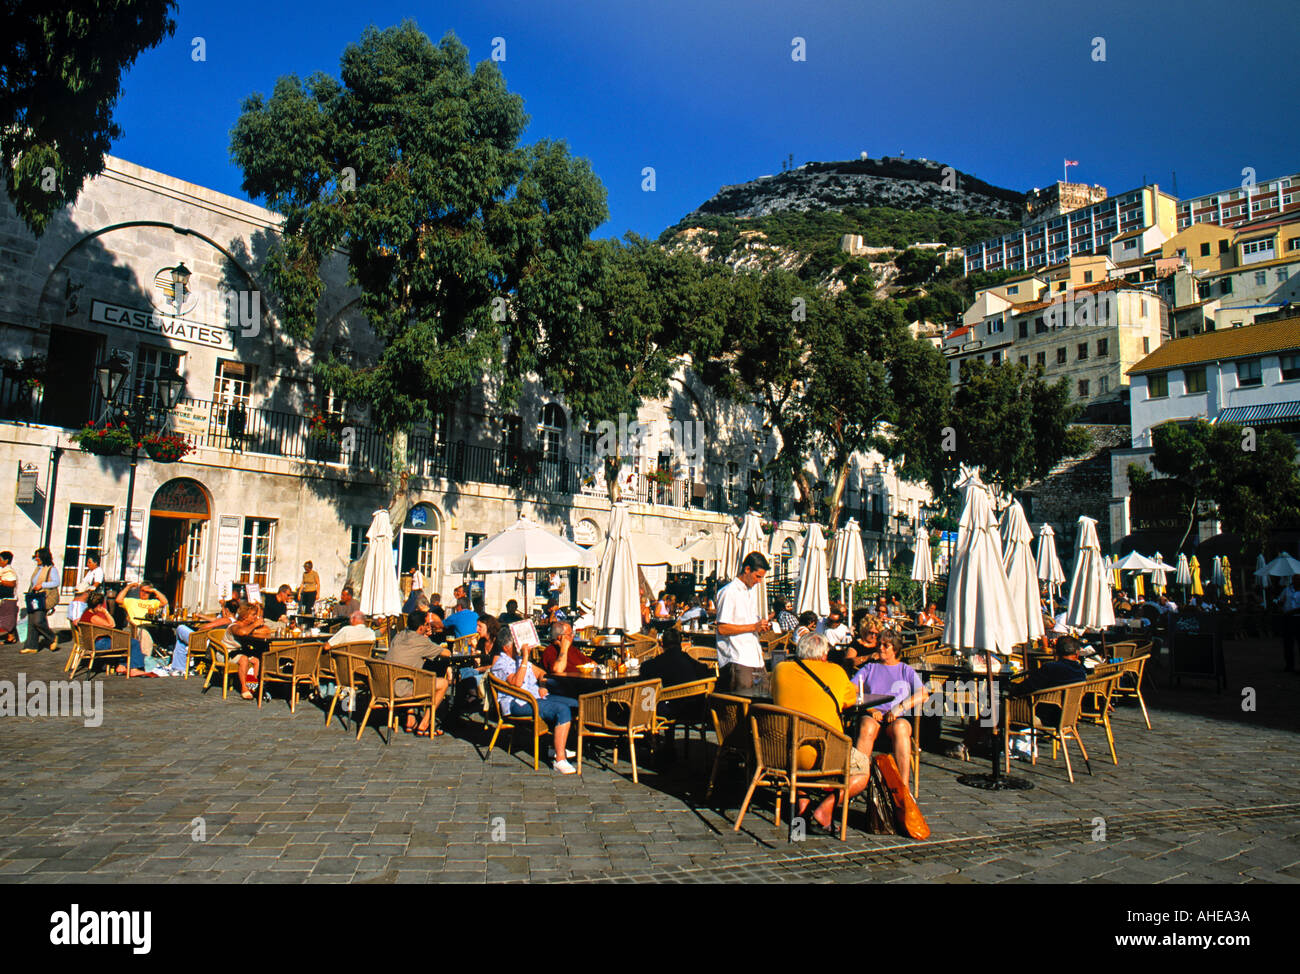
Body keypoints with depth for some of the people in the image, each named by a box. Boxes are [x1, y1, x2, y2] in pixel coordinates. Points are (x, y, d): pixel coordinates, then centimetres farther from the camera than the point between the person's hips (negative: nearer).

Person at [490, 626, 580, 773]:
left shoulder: (519, 658, 19)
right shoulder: (500, 664, -10)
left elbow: (540, 672, 28)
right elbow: (517, 682, -28)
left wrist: (543, 686, 7)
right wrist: (525, 658, -27)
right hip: (519, 704, -10)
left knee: (573, 704, -1)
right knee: (562, 710, -28)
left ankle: (558, 747, 10)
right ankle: (560, 760, -31)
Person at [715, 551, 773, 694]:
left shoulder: (753, 590, 19)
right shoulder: (729, 592, -10)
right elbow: (722, 628, -16)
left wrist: (762, 626, 7)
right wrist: (753, 626, -16)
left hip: (756, 659, 8)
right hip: (737, 660, -8)